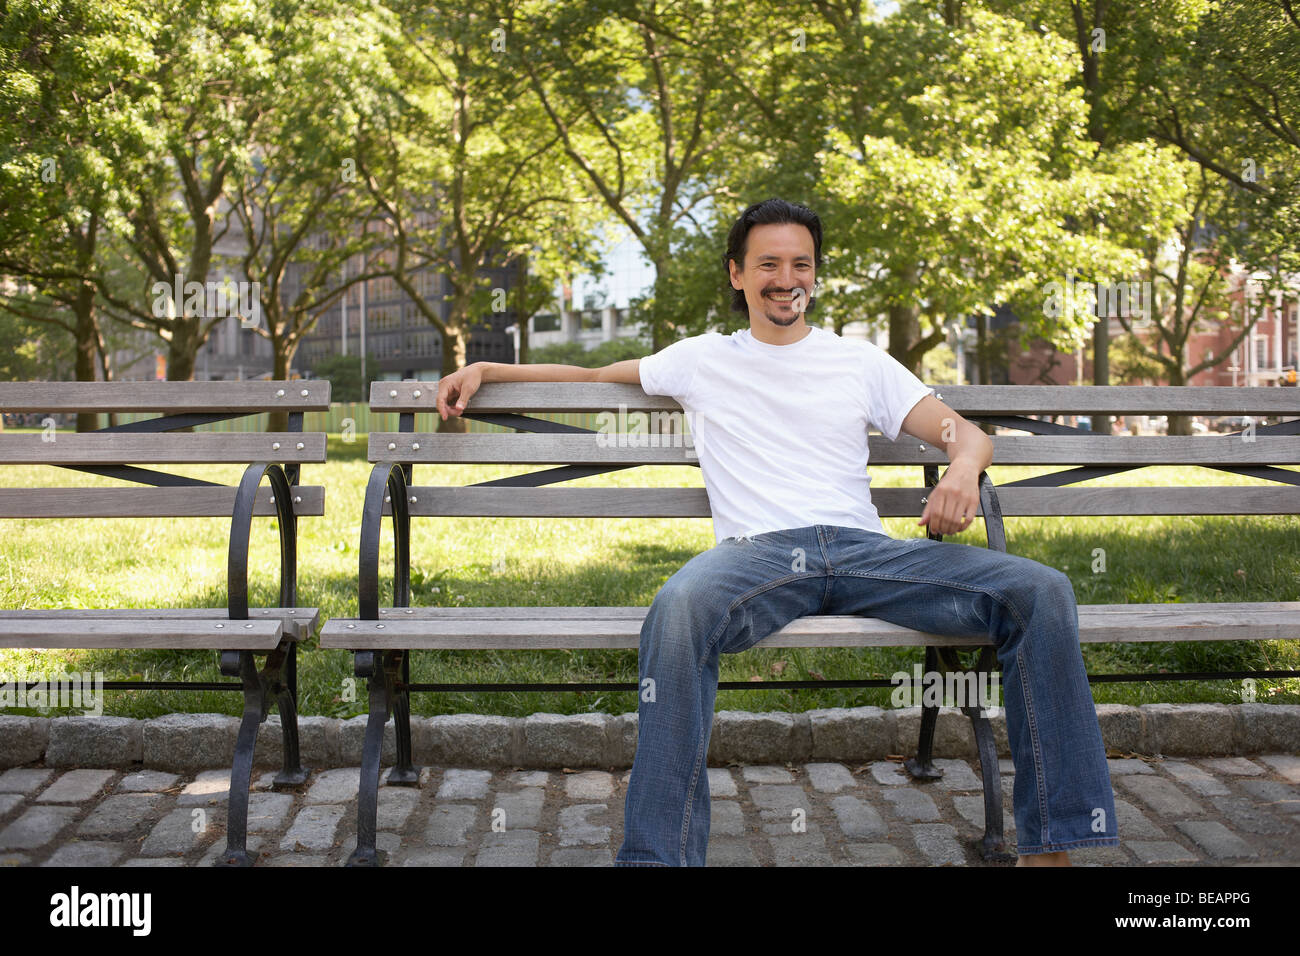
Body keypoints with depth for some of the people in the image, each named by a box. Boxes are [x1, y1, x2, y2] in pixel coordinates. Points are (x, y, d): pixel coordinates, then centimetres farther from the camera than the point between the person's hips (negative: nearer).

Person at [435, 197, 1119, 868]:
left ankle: (1048, 844, -14)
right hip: (758, 554, -2)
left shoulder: (859, 363, 22)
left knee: (1042, 591, -20)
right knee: (680, 607, -40)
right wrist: (485, 369, 21)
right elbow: (590, 375, 30)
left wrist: (962, 468, -8)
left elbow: (965, 432, 17)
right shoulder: (701, 360, 22)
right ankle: (660, 856, -34)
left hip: (863, 550, 2)